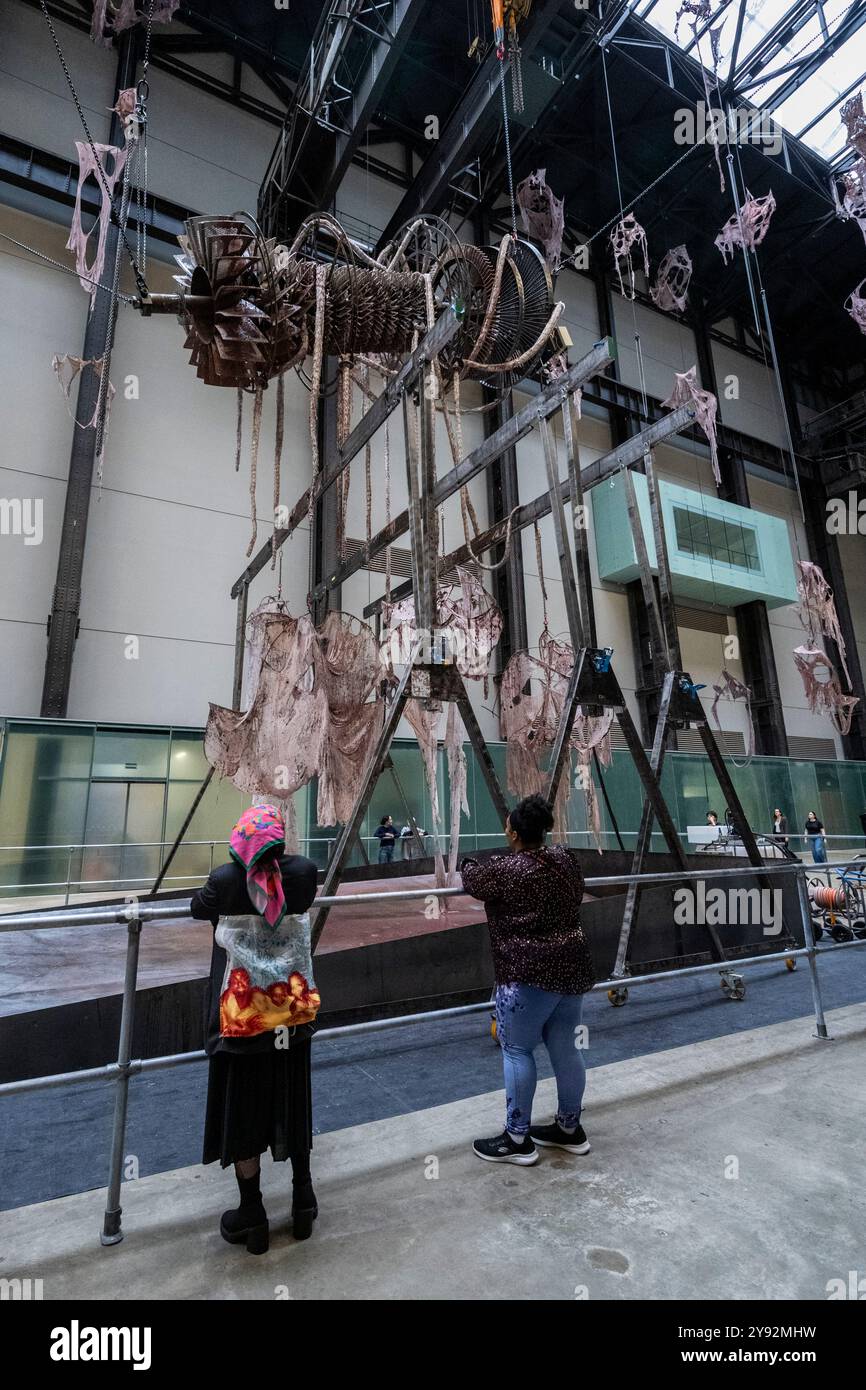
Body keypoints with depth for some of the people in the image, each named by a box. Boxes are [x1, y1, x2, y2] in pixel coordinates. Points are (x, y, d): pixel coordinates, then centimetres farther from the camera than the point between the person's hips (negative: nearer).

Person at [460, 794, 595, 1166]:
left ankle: (517, 1140, 17)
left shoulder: (505, 870, -16)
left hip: (530, 975, -7)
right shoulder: (566, 859, 3)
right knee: (566, 1048, 17)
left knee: (516, 1050, 7)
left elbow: (471, 878, 2)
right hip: (573, 967, 7)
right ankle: (570, 1129, 32)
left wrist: (462, 865, 26)